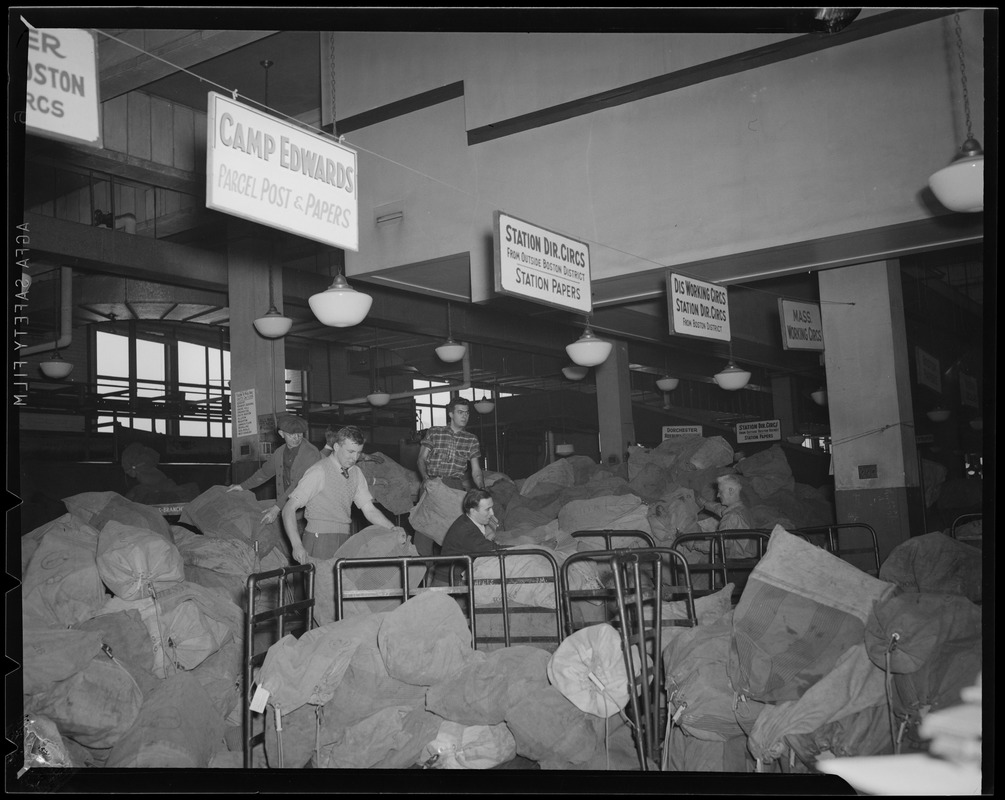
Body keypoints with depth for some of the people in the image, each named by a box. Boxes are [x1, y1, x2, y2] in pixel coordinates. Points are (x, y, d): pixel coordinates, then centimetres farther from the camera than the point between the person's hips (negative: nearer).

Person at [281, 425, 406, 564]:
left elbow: (369, 509, 7)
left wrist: (392, 529, -10)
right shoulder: (318, 472, -12)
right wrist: (297, 546, -26)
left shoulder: (356, 473, 9)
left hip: (346, 542, 6)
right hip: (320, 541, -6)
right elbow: (288, 509, -14)